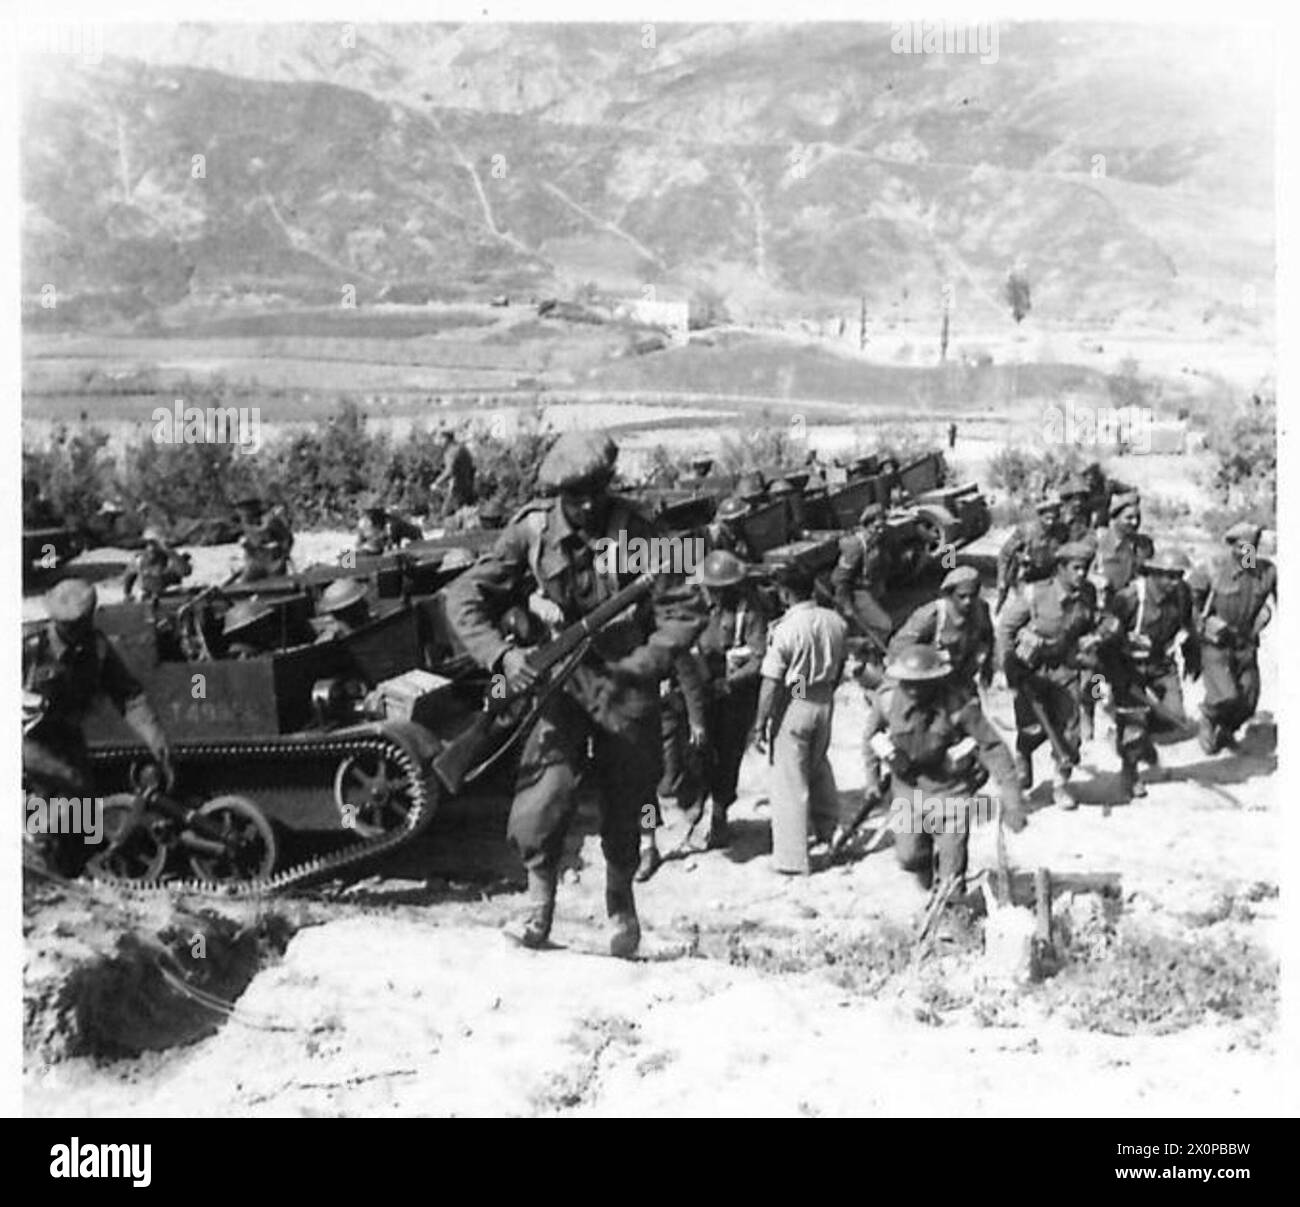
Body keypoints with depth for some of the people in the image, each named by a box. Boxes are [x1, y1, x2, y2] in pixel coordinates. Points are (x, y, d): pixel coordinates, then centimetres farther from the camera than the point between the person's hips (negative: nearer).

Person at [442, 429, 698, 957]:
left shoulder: (634, 531, -8)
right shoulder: (532, 532, -7)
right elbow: (463, 598, -5)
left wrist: (647, 663, -15)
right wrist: (502, 655, -19)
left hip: (626, 682, 1)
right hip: (559, 681, 0)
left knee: (625, 805, 11)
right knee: (546, 793, -18)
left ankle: (620, 896, 41)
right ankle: (540, 893, 10)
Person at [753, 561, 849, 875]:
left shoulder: (785, 630, -21)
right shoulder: (836, 622, -3)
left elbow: (771, 683, -18)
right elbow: (840, 665, 10)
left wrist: (760, 725, -11)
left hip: (793, 706, -6)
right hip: (825, 702, 6)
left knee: (790, 781, 2)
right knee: (818, 766, 28)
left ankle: (792, 858, 6)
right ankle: (829, 829, 41)